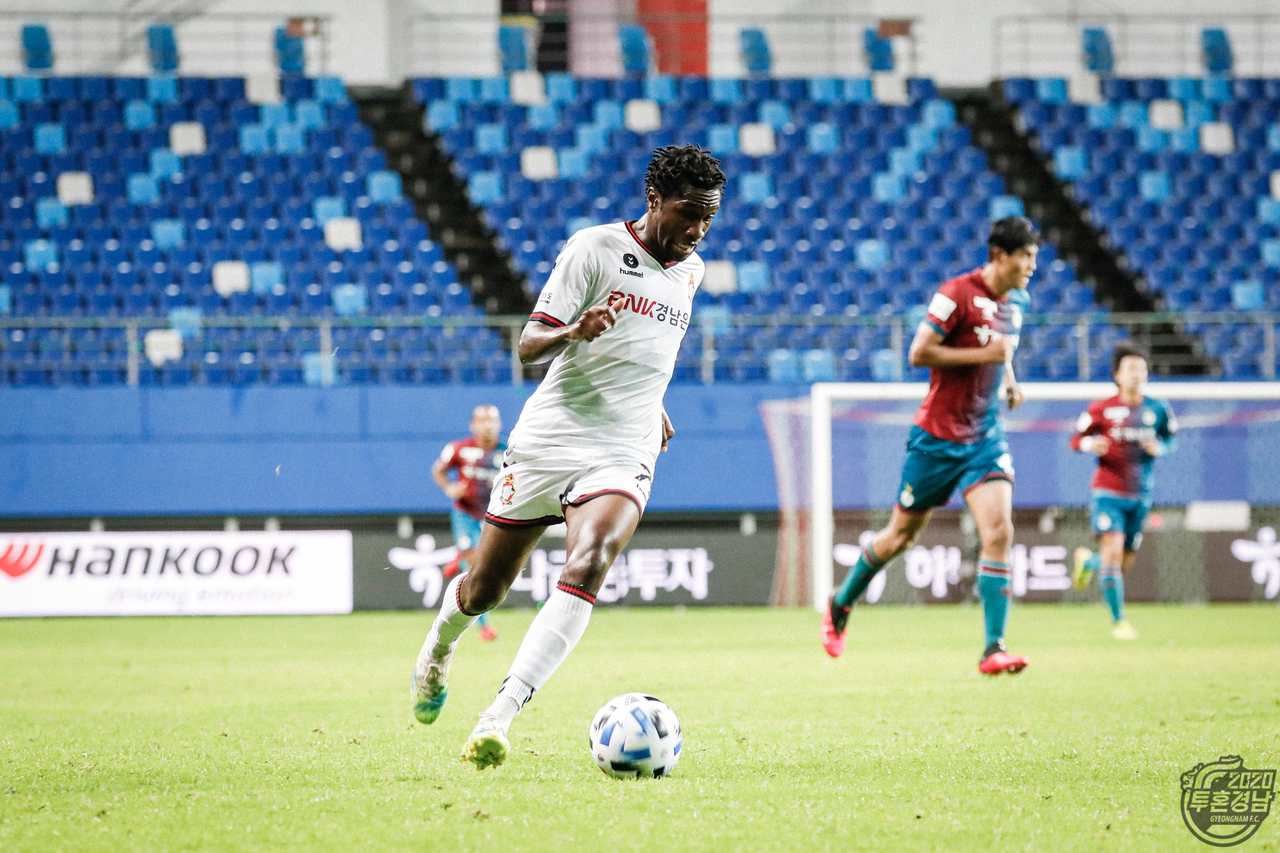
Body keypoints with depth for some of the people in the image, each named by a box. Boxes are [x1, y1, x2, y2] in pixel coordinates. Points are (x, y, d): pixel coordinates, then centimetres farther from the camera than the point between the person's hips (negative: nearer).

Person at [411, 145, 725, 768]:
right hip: (547, 437, -2)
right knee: (482, 589, 8)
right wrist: (574, 332, -31)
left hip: (622, 456, 3)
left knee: (588, 566, -27)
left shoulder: (690, 271, 11)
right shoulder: (594, 248, -7)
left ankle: (498, 717, -34)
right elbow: (529, 346, -12)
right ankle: (438, 648, 46)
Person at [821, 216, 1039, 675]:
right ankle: (839, 606, 34)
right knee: (901, 534, 9)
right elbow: (919, 352, -20)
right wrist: (983, 354, -22)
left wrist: (1009, 381, 8)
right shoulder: (958, 293, -14)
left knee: (999, 531, -15)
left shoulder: (1013, 305, 9)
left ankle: (993, 649, -18)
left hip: (985, 437, 5)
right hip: (938, 435, -5)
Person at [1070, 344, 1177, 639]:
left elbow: (1169, 437, 16)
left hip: (1140, 496, 4)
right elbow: (1077, 440, 3)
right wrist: (1090, 445, -20)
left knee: (1125, 564, 9)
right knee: (1113, 550, -19)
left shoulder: (1158, 410, 2)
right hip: (1107, 491, -3)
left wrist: (1160, 447, -7)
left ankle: (1088, 561, 44)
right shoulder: (1102, 409, -4)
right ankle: (1118, 621, -10)